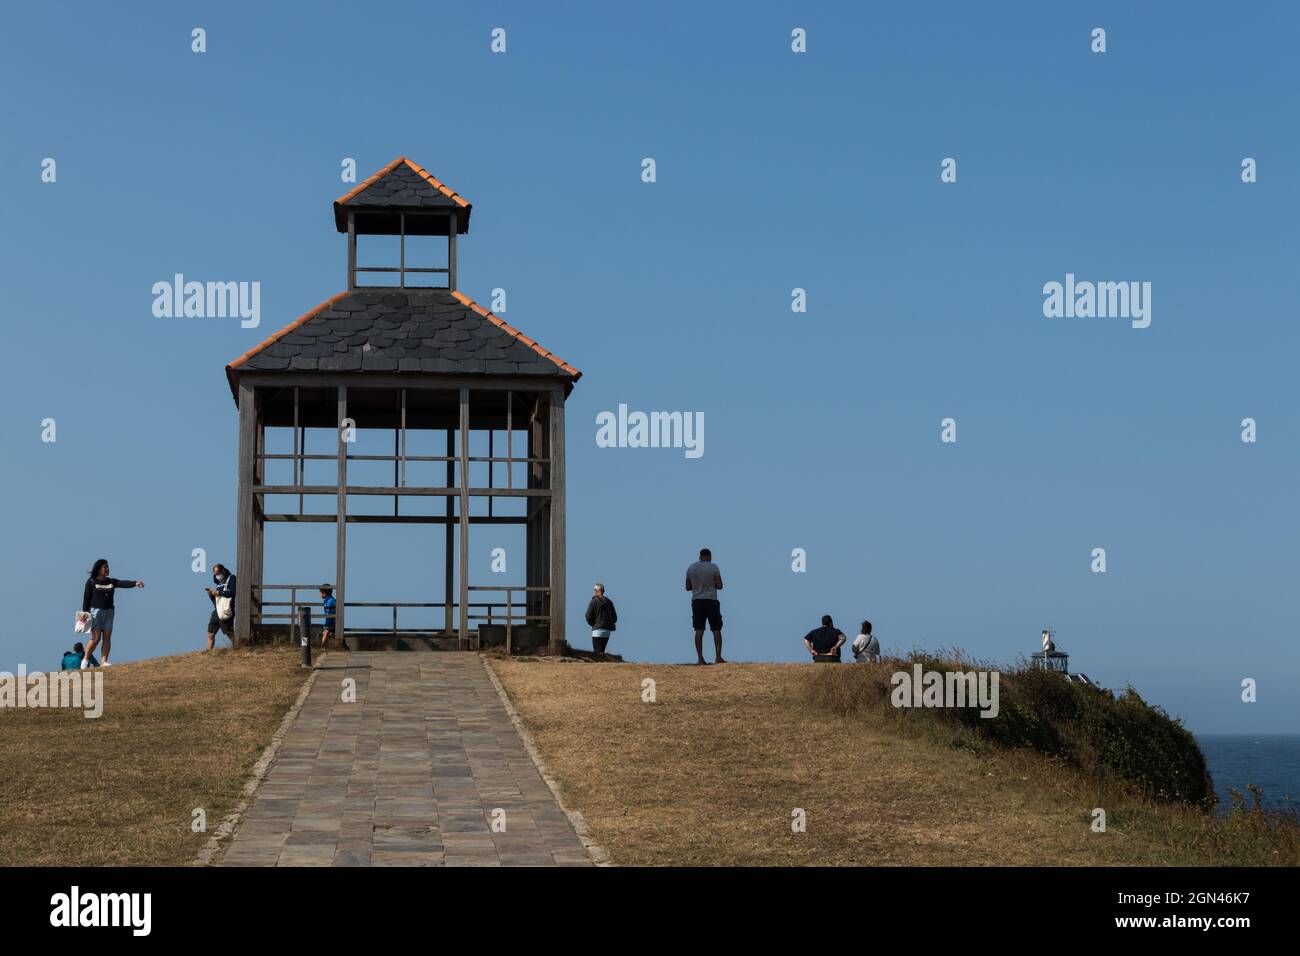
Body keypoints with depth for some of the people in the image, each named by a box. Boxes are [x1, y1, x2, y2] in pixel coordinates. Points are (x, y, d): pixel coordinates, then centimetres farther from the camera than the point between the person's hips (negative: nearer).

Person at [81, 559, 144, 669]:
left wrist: (135, 583, -24)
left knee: (107, 637, -1)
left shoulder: (111, 582, 11)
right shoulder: (91, 582, -1)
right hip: (96, 611, -5)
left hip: (109, 612, 5)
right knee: (96, 638, -9)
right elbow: (86, 598, -3)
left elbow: (123, 583, -6)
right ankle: (85, 660, 3)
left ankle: (104, 661, 1)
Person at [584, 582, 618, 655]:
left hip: (597, 630, -6)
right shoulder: (609, 602, 9)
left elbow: (588, 617, -8)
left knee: (598, 652, -8)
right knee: (602, 651, 14)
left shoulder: (593, 602, -6)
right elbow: (615, 617, 10)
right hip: (607, 631, 6)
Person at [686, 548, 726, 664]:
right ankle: (718, 657, -2)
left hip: (697, 601, 3)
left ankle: (700, 658, -3)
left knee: (699, 630, 2)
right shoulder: (713, 567, -4)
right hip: (711, 601, -3)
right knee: (716, 630, 3)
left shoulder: (691, 568, 6)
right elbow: (720, 586, -6)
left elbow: (688, 587, 10)